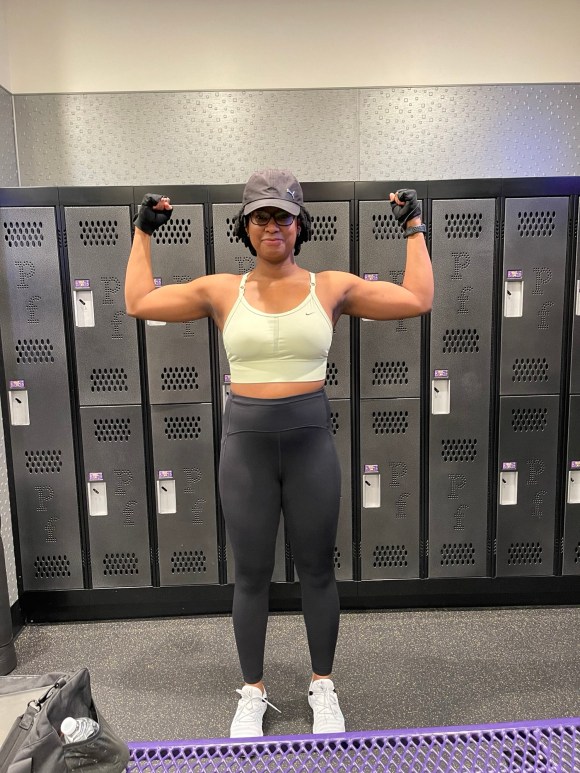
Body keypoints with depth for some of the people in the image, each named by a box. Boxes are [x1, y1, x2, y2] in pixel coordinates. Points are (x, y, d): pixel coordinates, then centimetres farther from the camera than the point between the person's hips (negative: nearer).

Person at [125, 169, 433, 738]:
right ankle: (252, 693, 36)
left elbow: (418, 299, 3)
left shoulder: (332, 287, 1)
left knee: (317, 570, 14)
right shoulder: (222, 291, 3)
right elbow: (138, 303, 9)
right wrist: (143, 232, 17)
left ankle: (323, 686, 38)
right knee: (250, 575, 13)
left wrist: (414, 227, 10)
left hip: (310, 439, 0)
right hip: (245, 441, 1)